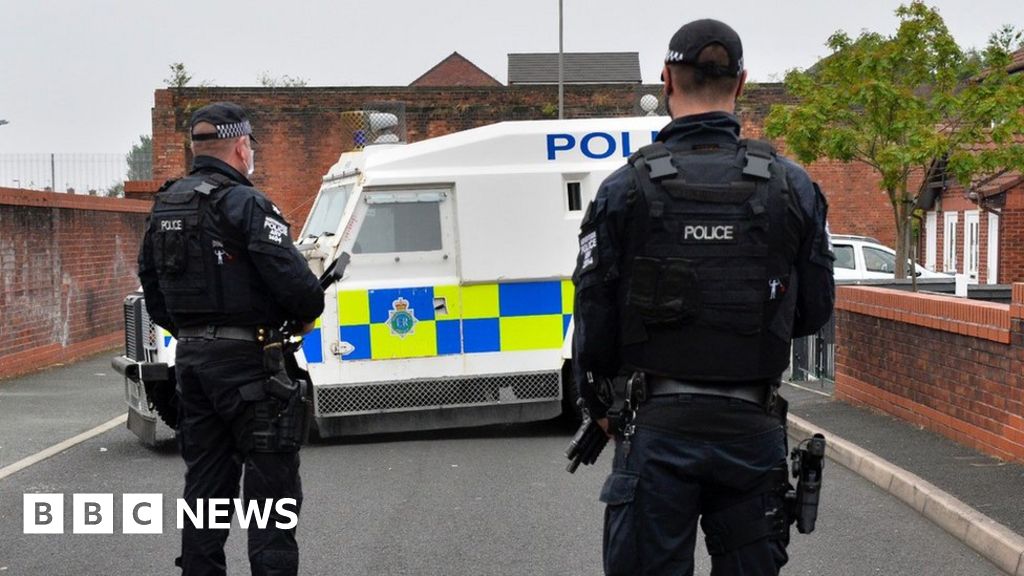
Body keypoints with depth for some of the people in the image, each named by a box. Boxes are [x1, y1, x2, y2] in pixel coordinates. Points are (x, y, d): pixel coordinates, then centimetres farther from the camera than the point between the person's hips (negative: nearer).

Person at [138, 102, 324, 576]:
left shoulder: (163, 208, 12)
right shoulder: (244, 203, -13)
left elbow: (152, 290, 17)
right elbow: (291, 277, -19)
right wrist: (309, 312, 0)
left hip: (190, 359, 8)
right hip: (245, 360, -8)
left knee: (205, 483, 14)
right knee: (271, 483, -3)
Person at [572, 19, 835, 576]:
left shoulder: (625, 189, -5)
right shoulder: (791, 187, 1)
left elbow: (594, 316, -3)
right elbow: (814, 311, 7)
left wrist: (599, 404, 13)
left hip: (658, 428, -2)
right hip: (752, 427, 2)